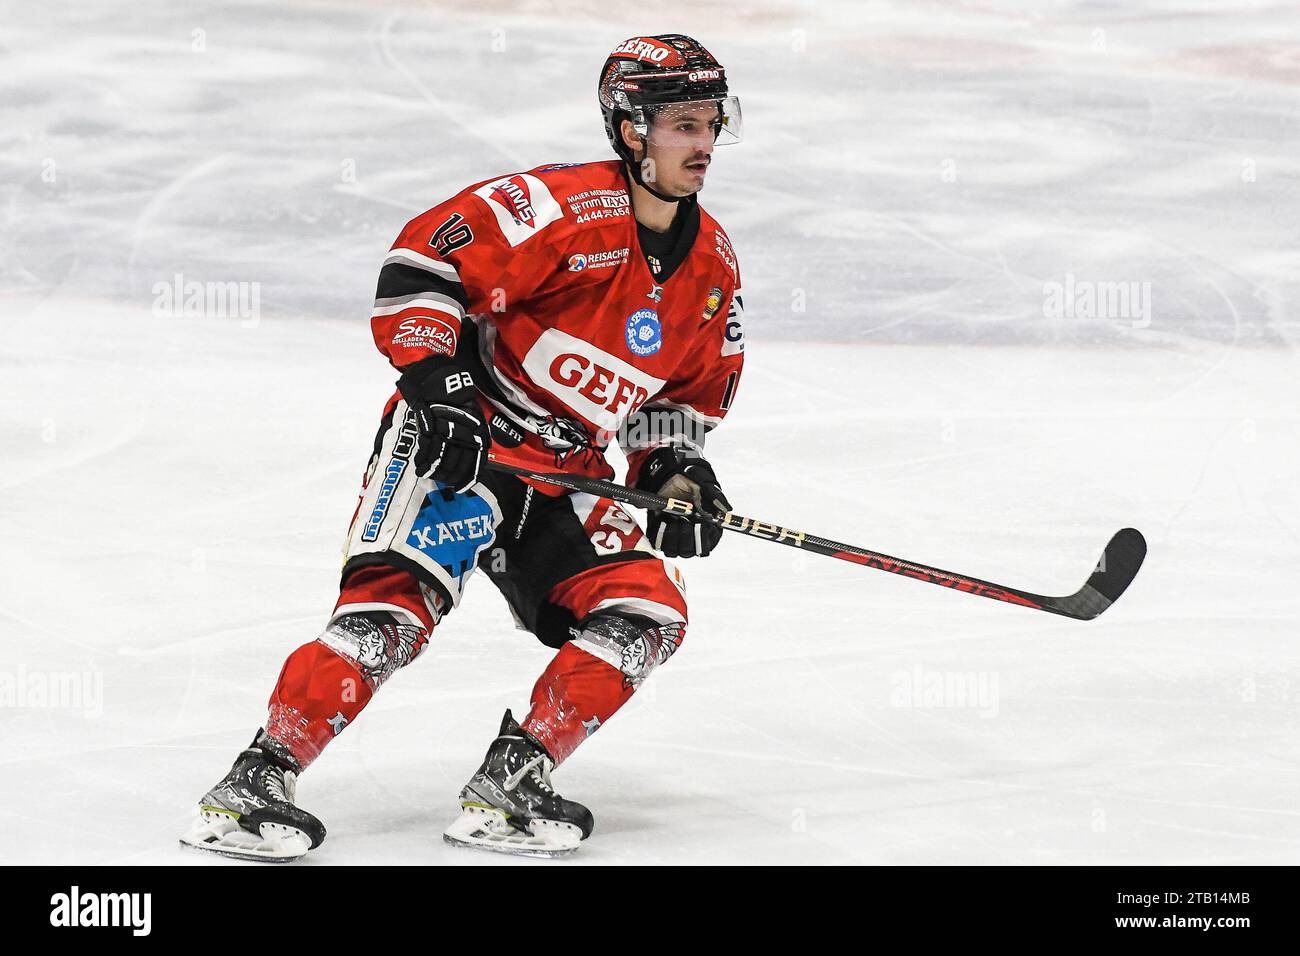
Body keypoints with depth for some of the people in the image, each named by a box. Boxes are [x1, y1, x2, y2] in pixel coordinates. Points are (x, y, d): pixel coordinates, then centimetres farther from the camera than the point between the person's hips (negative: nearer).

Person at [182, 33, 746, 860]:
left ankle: (506, 789, -6)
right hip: (458, 440, -7)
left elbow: (690, 393, 22)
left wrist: (676, 468, 4)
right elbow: (419, 267, -20)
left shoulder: (713, 265, 9)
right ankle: (256, 783, -23)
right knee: (397, 598, -25)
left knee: (647, 612, -9)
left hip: (566, 474, 7)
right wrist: (438, 386, -26)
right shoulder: (565, 208, -15)